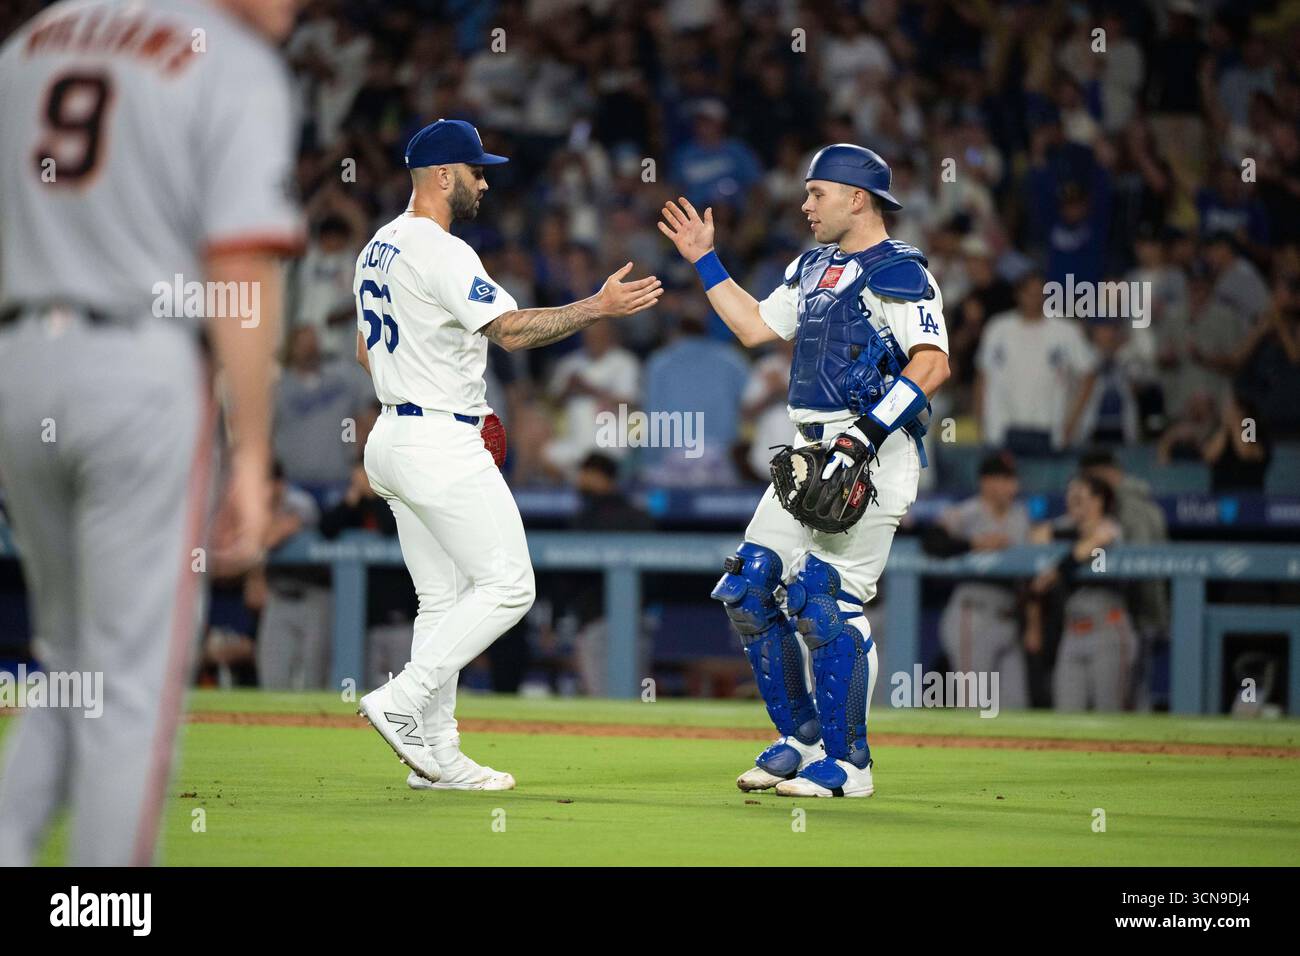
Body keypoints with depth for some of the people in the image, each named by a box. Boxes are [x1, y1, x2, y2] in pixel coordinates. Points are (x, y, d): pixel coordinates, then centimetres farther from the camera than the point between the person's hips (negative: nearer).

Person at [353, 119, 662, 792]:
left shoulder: (379, 249, 16)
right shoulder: (440, 253, -16)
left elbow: (367, 351, 24)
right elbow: (511, 330, -25)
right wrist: (599, 308, -24)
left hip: (392, 437, 10)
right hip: (442, 445, -10)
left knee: (443, 602, 10)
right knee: (506, 585, -7)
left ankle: (436, 753, 7)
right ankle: (403, 702, -12)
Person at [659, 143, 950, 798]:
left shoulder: (899, 273, -9)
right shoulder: (814, 267, 19)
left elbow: (932, 363, -20)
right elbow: (755, 326, 28)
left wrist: (867, 433, -26)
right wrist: (705, 261, 27)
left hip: (873, 458, -9)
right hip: (810, 456, 9)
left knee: (826, 601, -14)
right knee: (750, 589, 6)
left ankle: (848, 763, -4)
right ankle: (802, 738, 17)